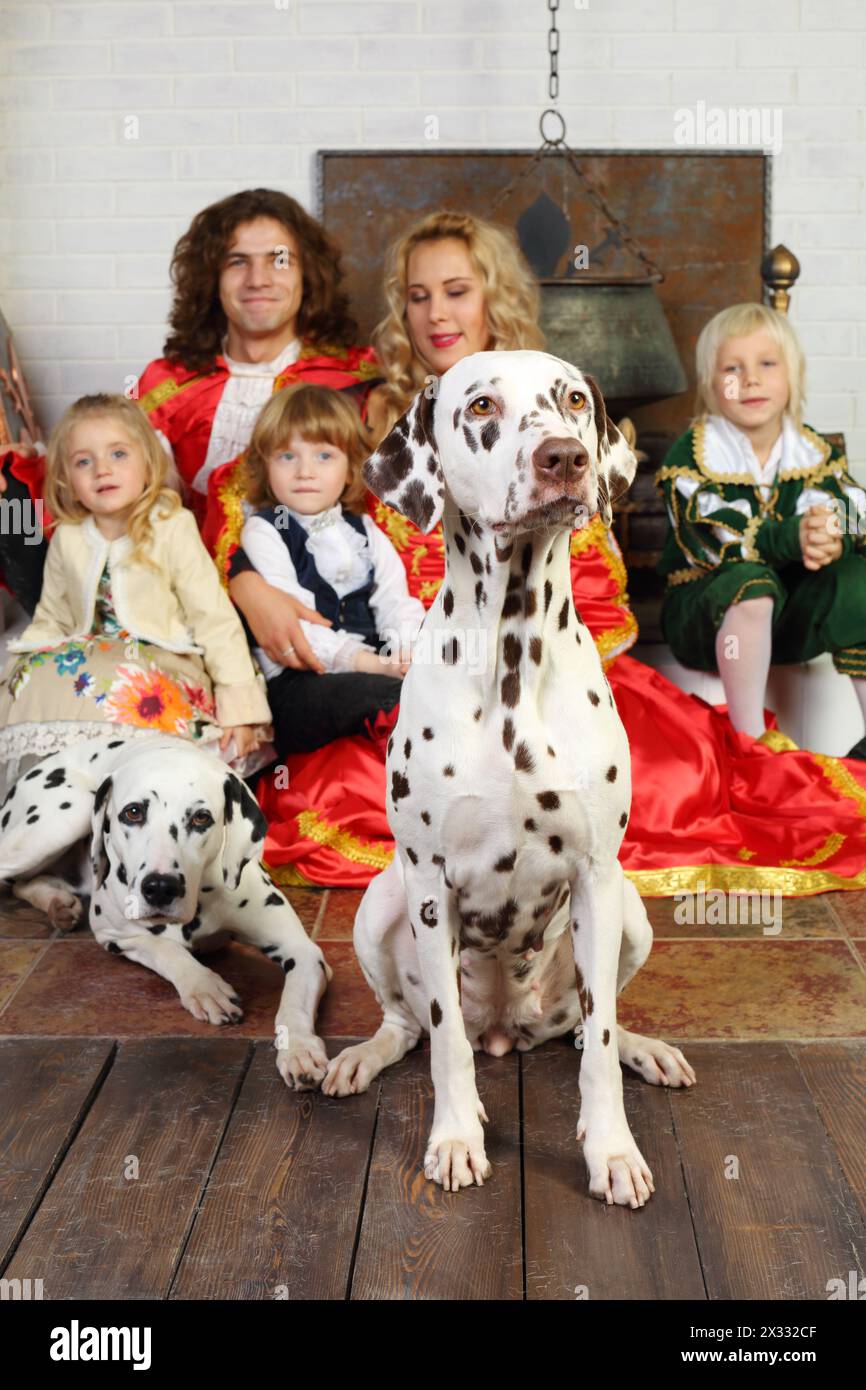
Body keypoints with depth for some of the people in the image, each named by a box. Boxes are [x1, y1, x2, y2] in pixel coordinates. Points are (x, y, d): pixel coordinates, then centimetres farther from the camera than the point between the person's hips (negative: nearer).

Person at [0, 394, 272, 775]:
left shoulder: (172, 529, -4)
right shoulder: (66, 540, 9)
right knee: (34, 676, -25)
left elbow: (213, 618, -6)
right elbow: (51, 619, 19)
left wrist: (238, 702, -12)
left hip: (163, 663, -4)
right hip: (89, 656, 5)